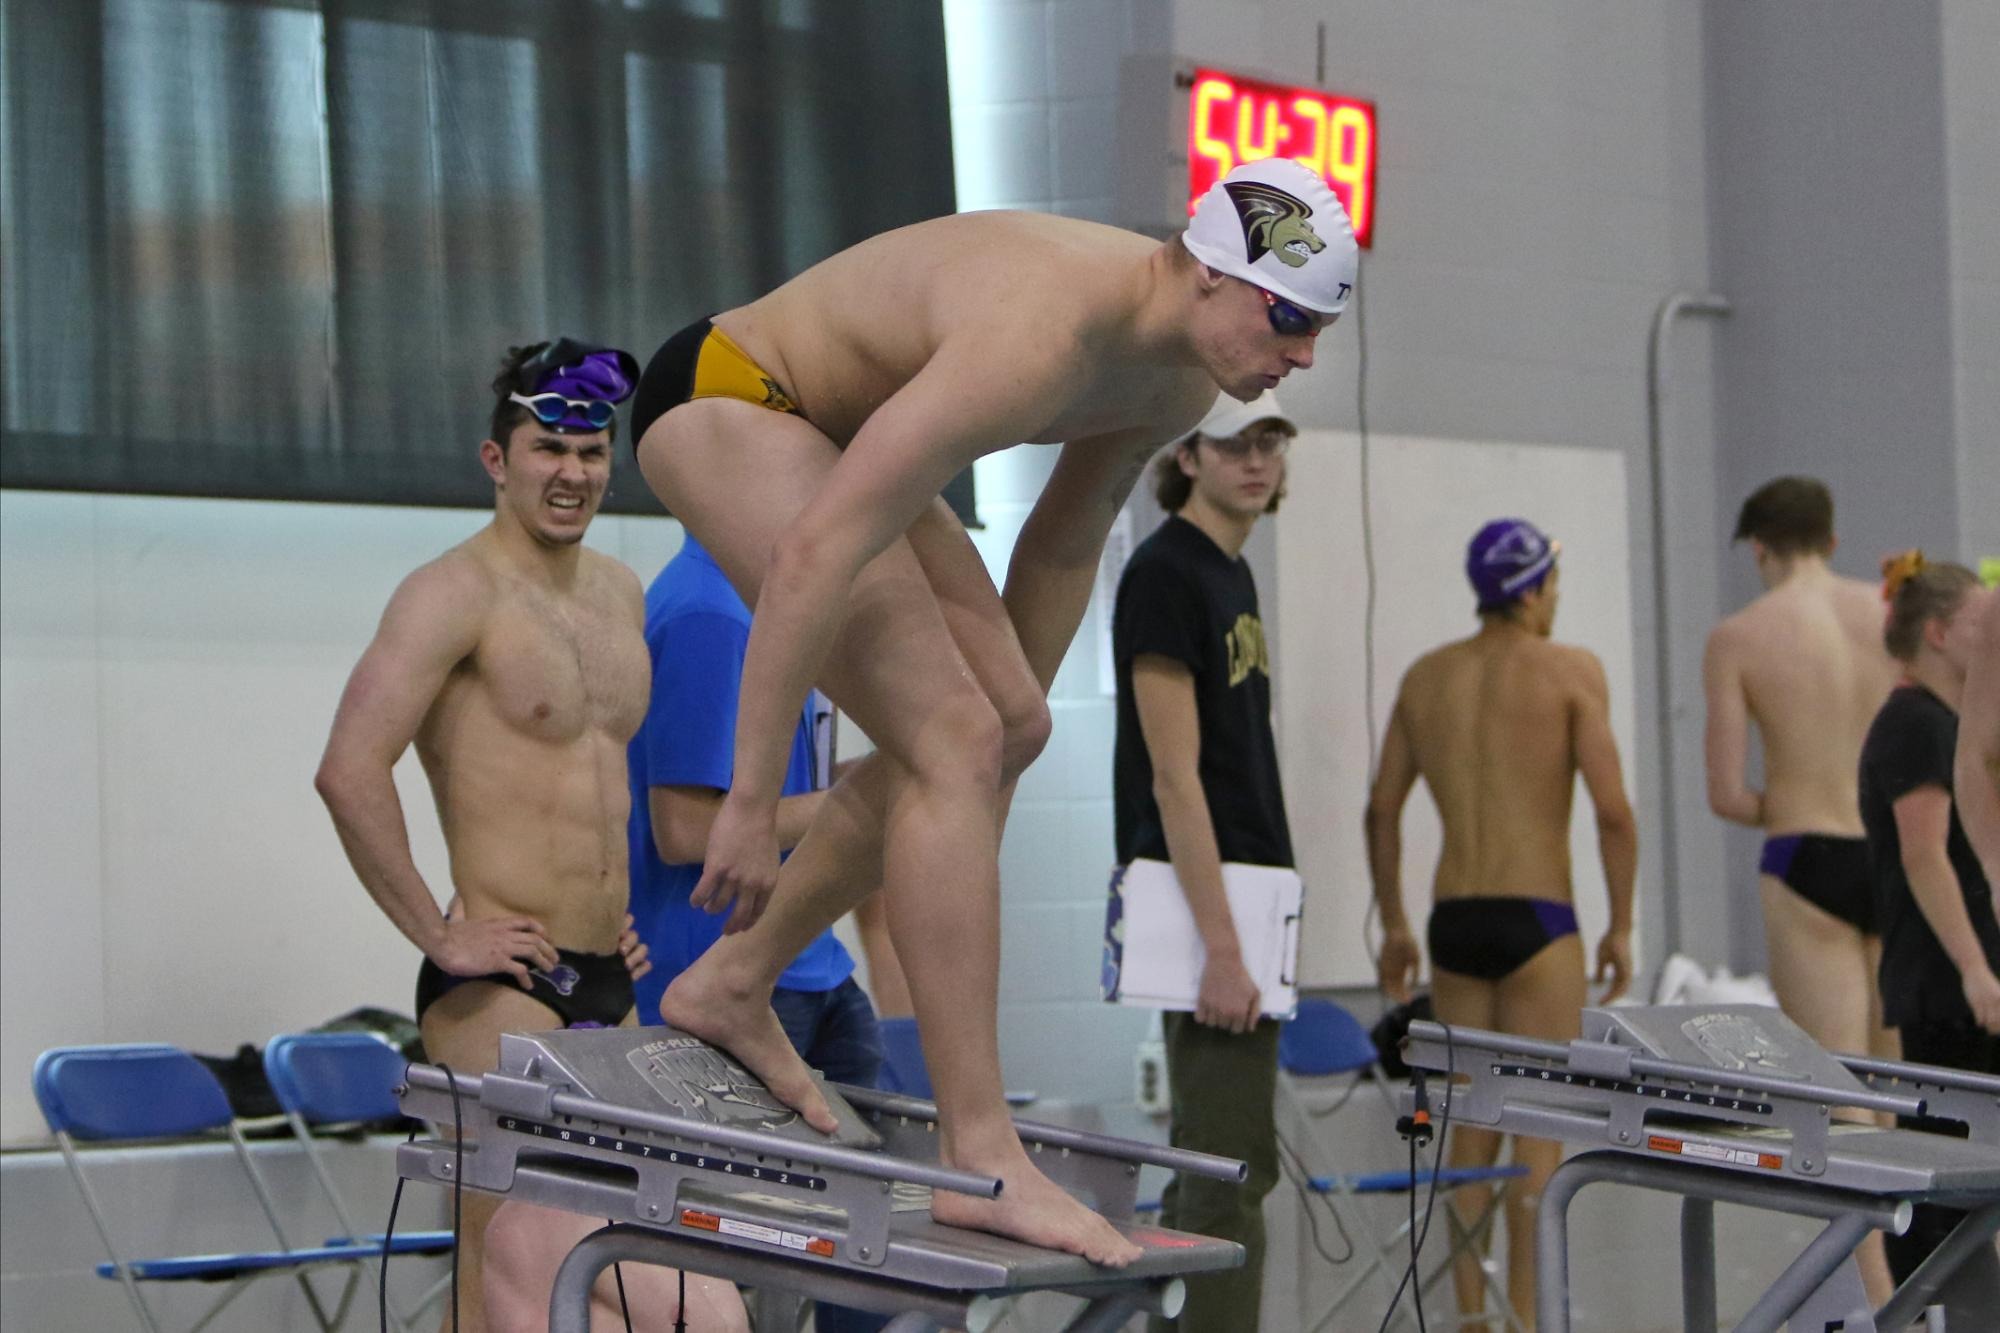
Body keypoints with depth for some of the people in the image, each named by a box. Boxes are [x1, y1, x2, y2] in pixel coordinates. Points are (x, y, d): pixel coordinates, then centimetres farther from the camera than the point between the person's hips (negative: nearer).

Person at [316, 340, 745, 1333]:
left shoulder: (620, 594, 16)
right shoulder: (456, 592, -9)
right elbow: (349, 773, -19)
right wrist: (438, 934, -17)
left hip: (609, 987, 8)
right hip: (499, 990, -8)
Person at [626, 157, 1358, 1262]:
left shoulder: (1182, 380, -4)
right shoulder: (1041, 335, -34)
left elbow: (1062, 549, 14)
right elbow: (815, 556, -36)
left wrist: (1013, 707, 18)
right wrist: (752, 800, -32)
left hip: (824, 427, 10)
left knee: (1005, 726, 10)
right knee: (954, 743, -20)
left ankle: (730, 986, 19)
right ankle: (980, 1161, -20)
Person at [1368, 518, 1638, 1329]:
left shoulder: (1425, 677, 10)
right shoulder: (1571, 671, -5)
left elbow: (1382, 810, 12)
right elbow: (1612, 811, -11)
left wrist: (1392, 924, 20)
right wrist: (1621, 927, -2)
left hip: (1453, 922, 5)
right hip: (1536, 919, -5)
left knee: (1471, 1126, 11)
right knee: (1539, 1127, 0)